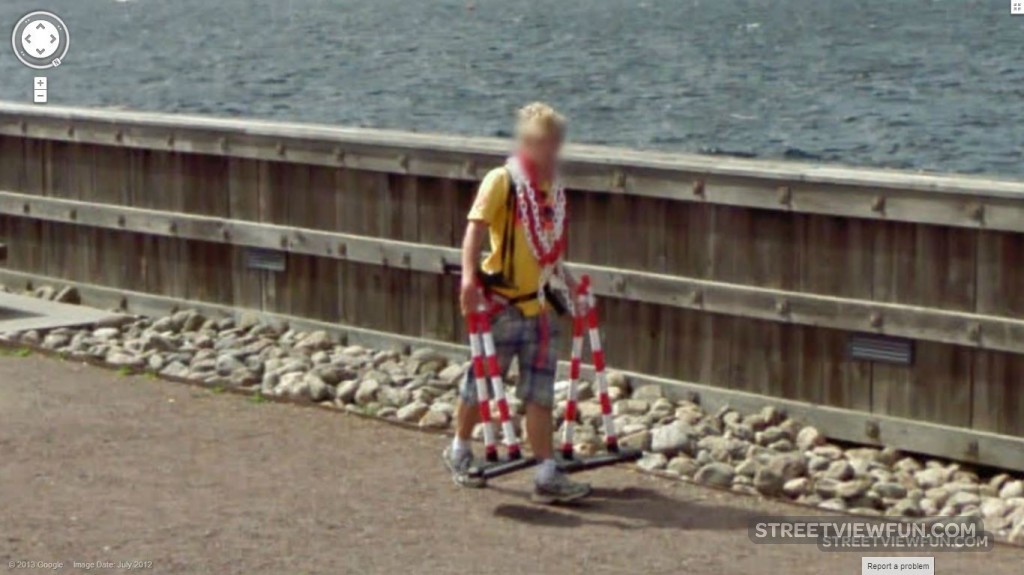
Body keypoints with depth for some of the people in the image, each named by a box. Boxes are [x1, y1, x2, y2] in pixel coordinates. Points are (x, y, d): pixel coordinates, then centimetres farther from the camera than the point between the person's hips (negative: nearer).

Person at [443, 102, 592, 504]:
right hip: (502, 304, -6)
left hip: (540, 306, 6)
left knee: (540, 394, 4)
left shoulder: (554, 190, 12)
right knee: (482, 383, 8)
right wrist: (469, 276, -31)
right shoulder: (501, 181, -9)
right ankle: (459, 451, 29)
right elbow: (475, 228, -19)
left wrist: (567, 282, 17)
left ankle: (547, 475, 4)